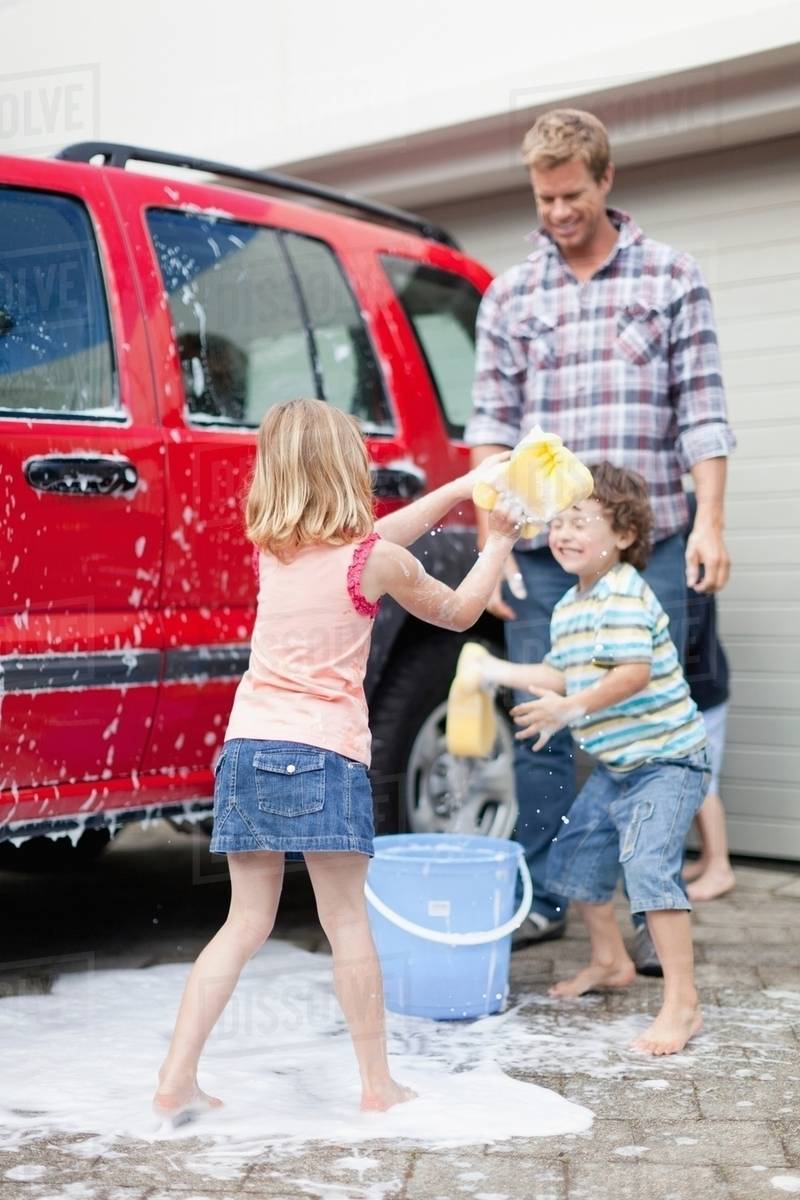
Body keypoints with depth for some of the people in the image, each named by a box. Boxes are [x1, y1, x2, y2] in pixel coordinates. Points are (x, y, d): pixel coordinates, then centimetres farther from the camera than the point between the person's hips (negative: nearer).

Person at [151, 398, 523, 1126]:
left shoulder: (269, 548, 11)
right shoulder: (377, 560, -5)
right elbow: (457, 611, 13)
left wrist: (457, 490, 30)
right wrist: (499, 542, 26)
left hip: (248, 747, 5)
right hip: (323, 755, -5)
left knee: (246, 923, 12)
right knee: (348, 924, 4)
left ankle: (177, 1079, 8)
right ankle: (378, 1085, 14)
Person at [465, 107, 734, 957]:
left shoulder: (672, 280, 7)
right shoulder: (509, 296, 11)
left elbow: (701, 412, 3)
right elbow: (491, 425, 7)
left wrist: (708, 521, -7)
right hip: (541, 550, 2)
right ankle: (542, 898, 17)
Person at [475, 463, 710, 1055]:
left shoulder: (625, 595, -20)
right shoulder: (567, 607, 9)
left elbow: (634, 674, -30)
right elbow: (570, 676, 17)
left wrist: (572, 709, -36)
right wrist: (504, 673, 14)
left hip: (666, 758, -10)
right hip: (614, 765, 10)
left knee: (648, 864, -23)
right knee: (575, 857, 18)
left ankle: (682, 1003, -17)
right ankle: (610, 961, 40)